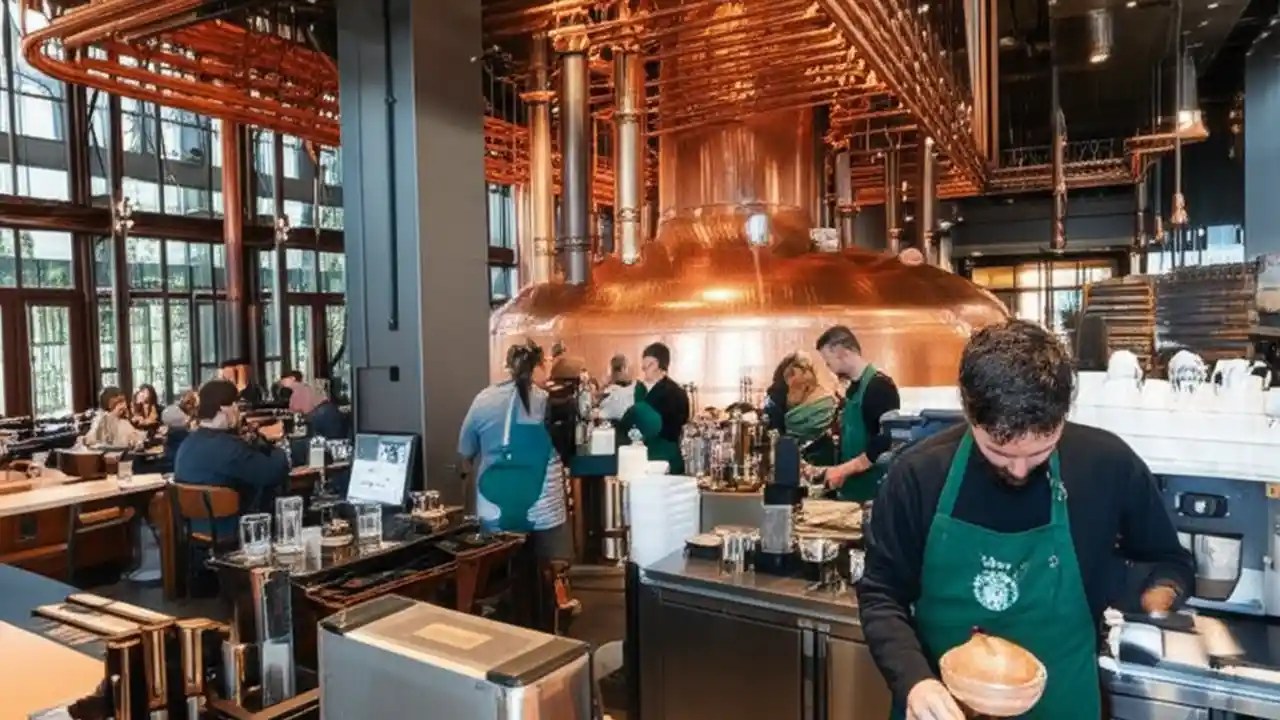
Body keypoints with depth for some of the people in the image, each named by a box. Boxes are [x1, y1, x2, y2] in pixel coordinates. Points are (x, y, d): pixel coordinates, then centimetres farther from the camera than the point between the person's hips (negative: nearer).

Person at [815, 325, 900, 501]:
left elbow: (885, 443, -21)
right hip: (851, 487, 8)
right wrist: (836, 471, 8)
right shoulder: (852, 389, 13)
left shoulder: (880, 386, -13)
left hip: (874, 489, -8)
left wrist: (844, 469, -17)